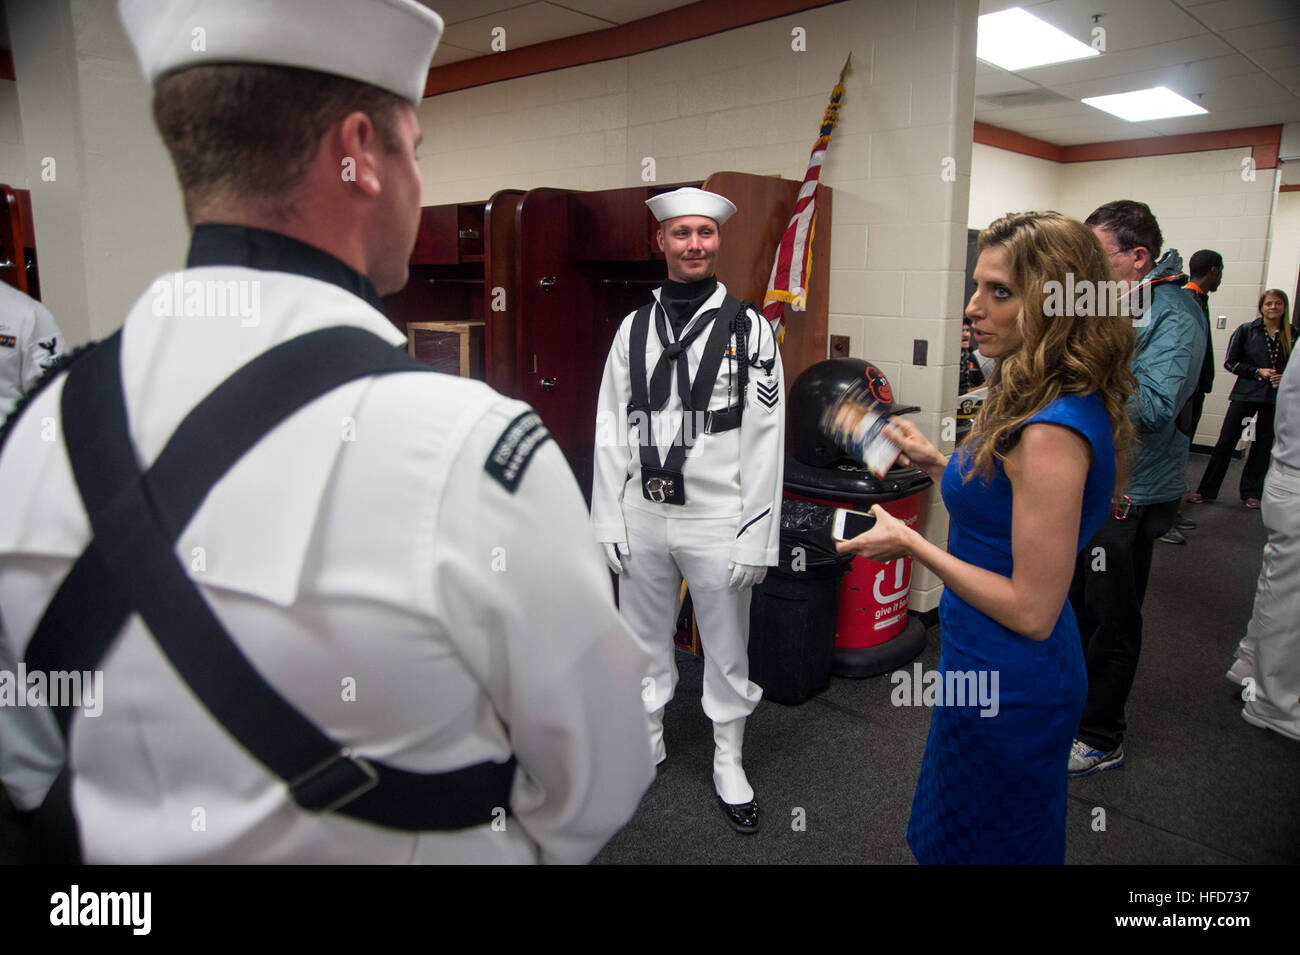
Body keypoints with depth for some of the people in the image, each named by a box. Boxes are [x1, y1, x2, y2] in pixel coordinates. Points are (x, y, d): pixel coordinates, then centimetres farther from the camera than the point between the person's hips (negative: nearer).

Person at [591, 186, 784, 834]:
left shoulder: (748, 328, -4)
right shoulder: (634, 327, 6)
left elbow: (764, 441, -7)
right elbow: (611, 433, 5)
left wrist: (756, 538, -11)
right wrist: (609, 522, 1)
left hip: (717, 519, -3)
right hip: (643, 518, 3)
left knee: (727, 649, 11)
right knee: (644, 642, 18)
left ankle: (728, 763, 31)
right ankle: (645, 741, 40)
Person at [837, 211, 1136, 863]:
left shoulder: (1052, 433, -28)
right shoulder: (1062, 406, 2)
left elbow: (1031, 611, -26)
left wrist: (910, 543, -20)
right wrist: (935, 464, 7)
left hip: (1008, 681, -9)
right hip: (1012, 672, 9)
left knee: (975, 845, 15)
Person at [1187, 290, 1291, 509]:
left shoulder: (1293, 335, 4)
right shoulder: (1246, 331, 0)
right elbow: (1230, 362, 1)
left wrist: (1285, 377, -7)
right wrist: (1257, 371, -10)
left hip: (1276, 398, 2)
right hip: (1246, 394, -2)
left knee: (1263, 445, 8)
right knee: (1226, 441, -2)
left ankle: (1251, 493, 19)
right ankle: (1206, 491, 4)